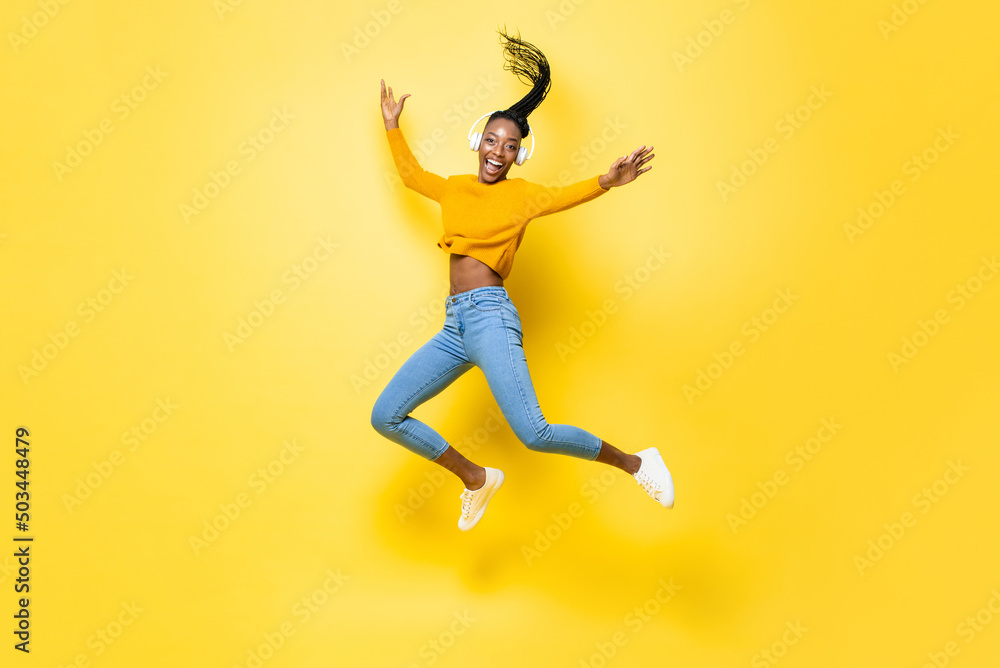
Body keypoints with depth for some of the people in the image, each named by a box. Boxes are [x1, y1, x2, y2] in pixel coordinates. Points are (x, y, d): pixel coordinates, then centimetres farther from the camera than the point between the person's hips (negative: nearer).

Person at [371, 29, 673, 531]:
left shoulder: (520, 194, 3)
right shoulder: (454, 189, 20)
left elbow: (560, 196, -18)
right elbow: (411, 174, 38)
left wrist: (604, 182, -36)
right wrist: (392, 127, 42)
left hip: (489, 315, -6)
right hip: (453, 325, 7)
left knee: (533, 433, -20)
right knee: (385, 418, 6)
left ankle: (633, 462, 2)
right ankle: (476, 478, 19)